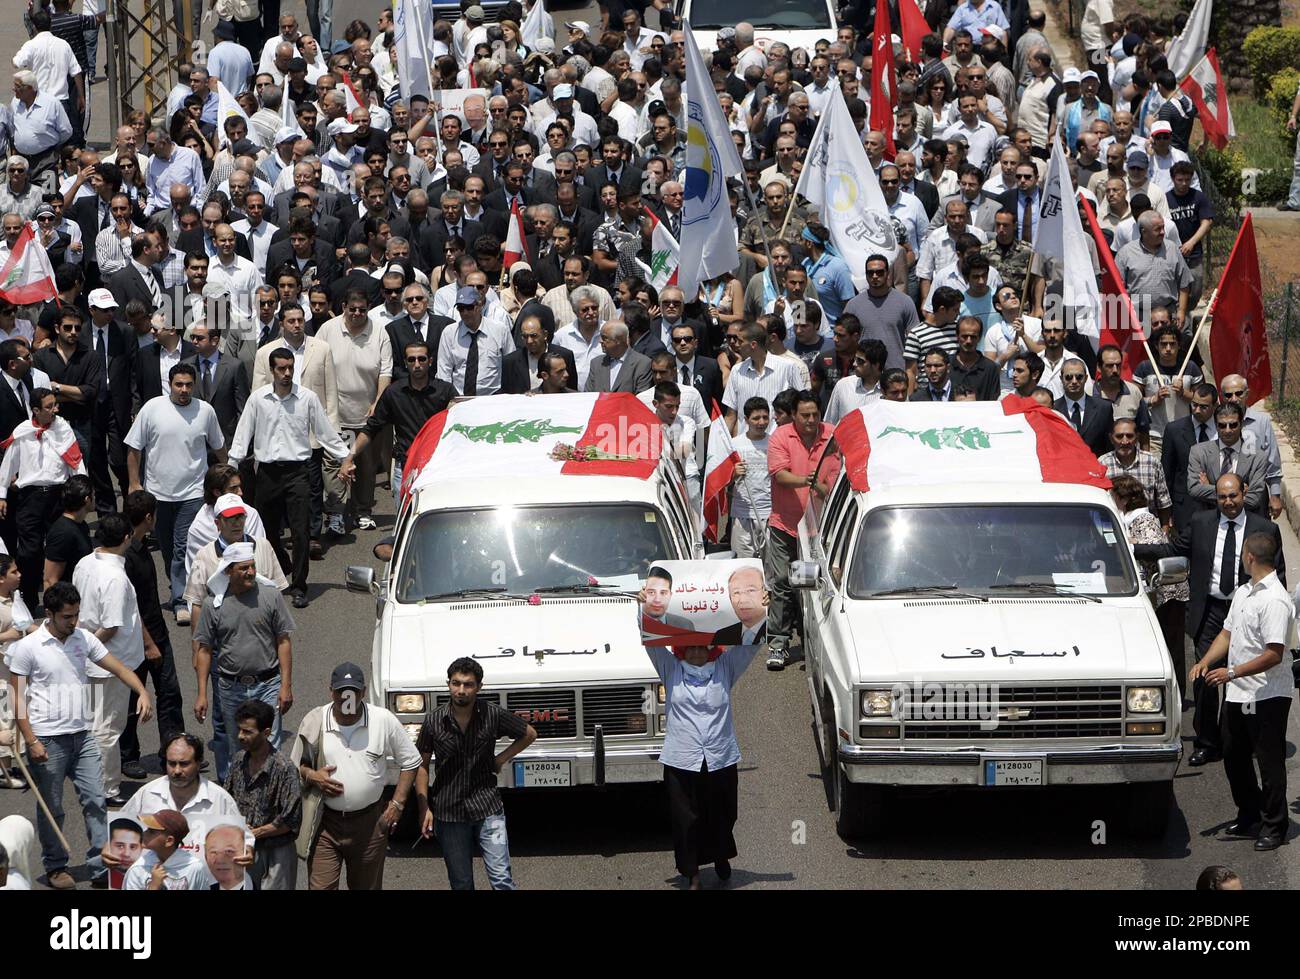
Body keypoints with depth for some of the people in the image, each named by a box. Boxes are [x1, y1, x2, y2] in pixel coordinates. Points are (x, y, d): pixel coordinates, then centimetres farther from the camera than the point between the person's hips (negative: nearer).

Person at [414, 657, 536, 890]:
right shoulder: (434, 721, -5)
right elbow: (421, 765, 3)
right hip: (448, 811, 1)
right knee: (461, 884, 8)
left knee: (501, 878, -7)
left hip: (487, 808, -1)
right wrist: (424, 808, -3)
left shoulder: (493, 714, -6)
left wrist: (502, 759, 1)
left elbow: (529, 734, 10)